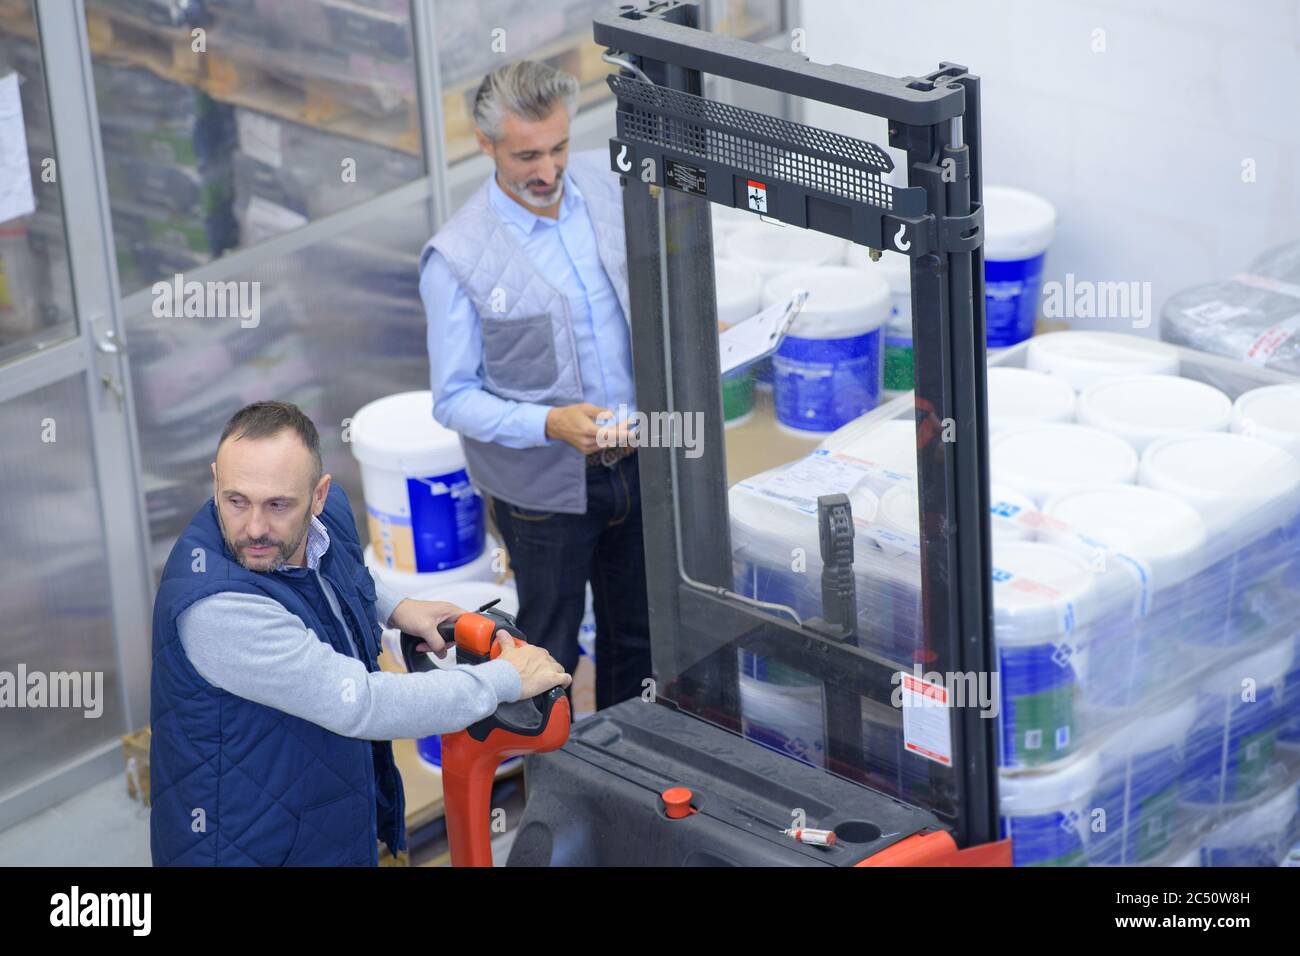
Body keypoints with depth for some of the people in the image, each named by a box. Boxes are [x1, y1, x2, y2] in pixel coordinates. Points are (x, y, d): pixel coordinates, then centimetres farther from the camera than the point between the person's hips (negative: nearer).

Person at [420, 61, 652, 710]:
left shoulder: (602, 182, -5)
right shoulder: (456, 258, -20)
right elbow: (454, 399, -15)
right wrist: (550, 423, -29)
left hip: (636, 457, 5)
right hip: (544, 482, -5)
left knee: (637, 633, 21)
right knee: (550, 654, 9)